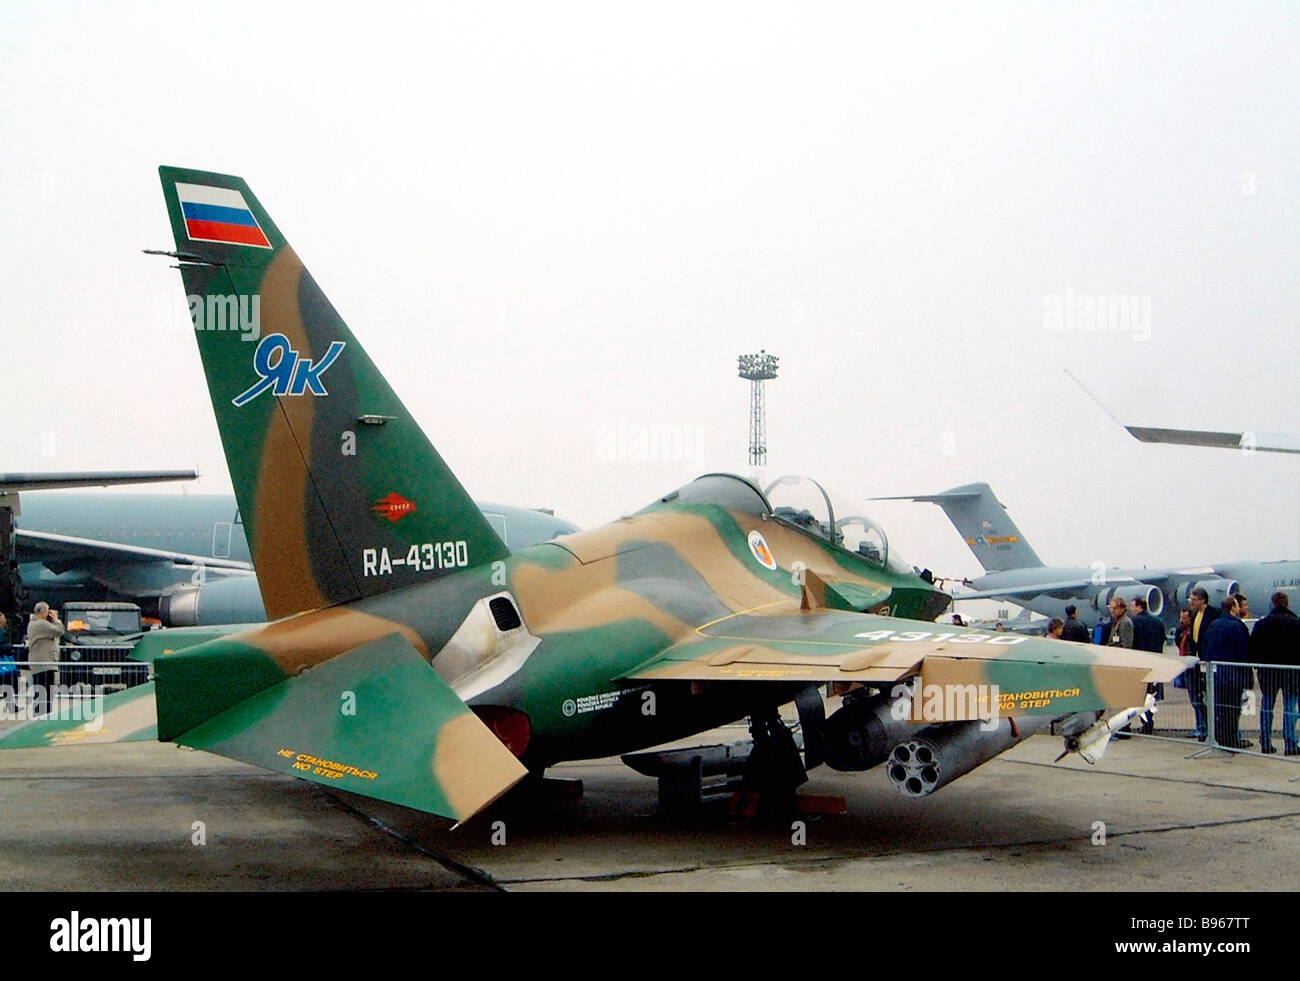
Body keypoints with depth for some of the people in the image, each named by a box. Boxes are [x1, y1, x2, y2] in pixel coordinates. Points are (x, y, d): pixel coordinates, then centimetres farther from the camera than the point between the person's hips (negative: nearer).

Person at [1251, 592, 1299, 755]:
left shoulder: (1261, 624, -1)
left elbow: (1253, 648, 1)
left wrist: (1257, 664, 10)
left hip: (1268, 670, 2)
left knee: (1266, 707, 10)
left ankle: (1266, 743, 10)